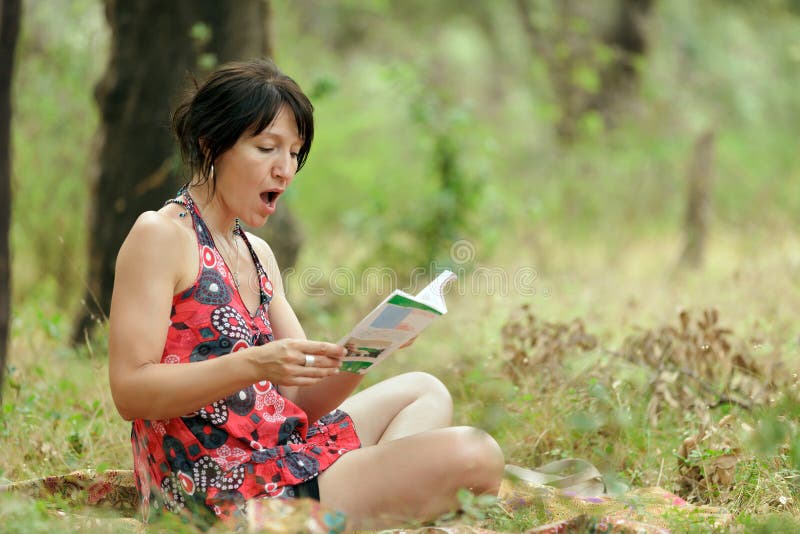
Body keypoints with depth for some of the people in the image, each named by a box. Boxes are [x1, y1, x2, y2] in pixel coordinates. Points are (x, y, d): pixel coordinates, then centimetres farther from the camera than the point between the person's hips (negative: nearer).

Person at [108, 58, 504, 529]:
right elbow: (130, 392, -16)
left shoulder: (257, 254, 18)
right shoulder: (159, 235, -7)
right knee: (475, 455, -16)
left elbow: (301, 398, 13)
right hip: (217, 488, -9)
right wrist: (255, 365, -26)